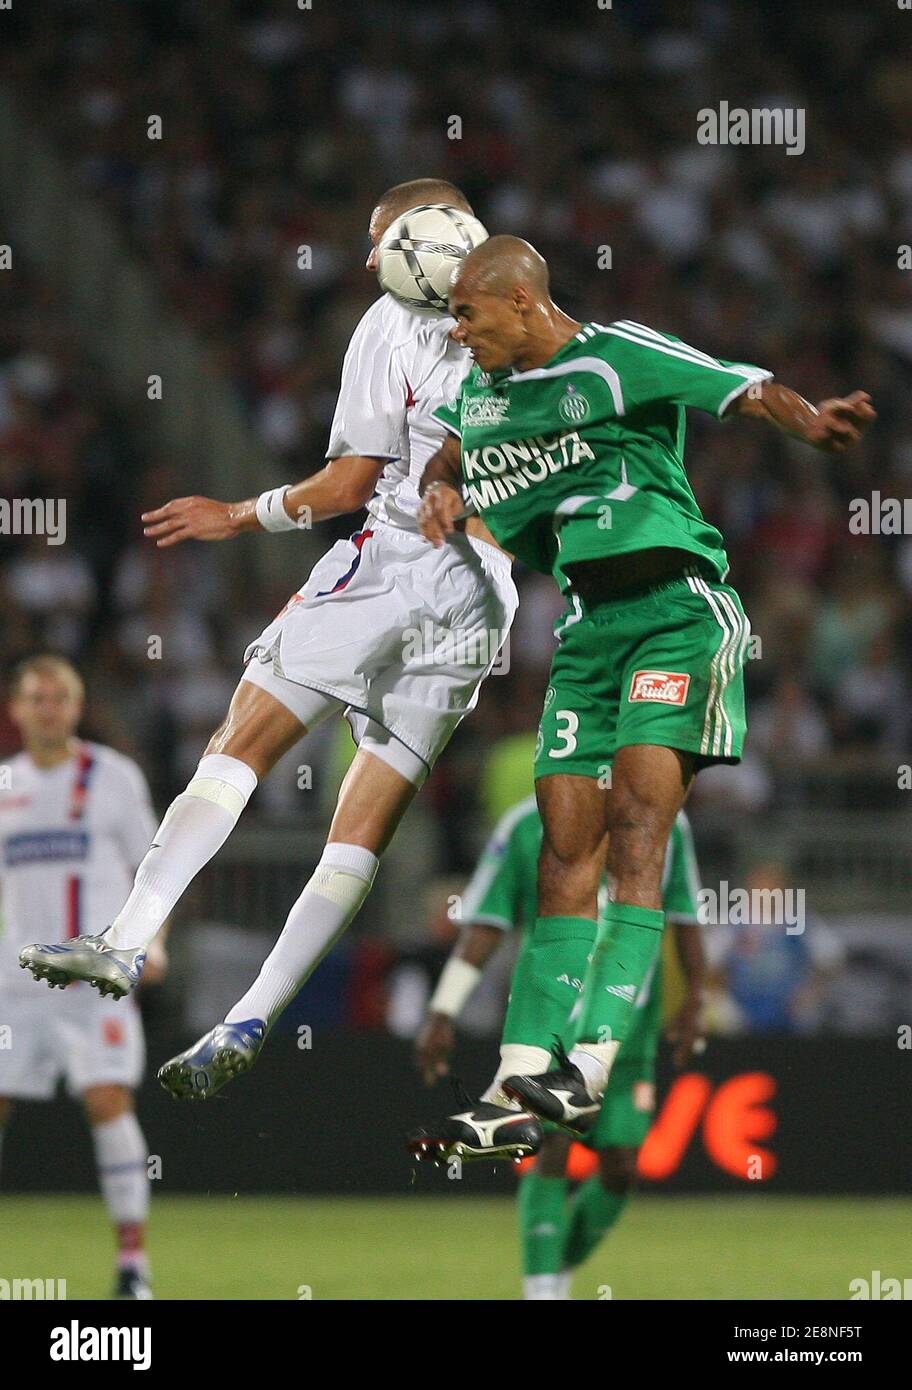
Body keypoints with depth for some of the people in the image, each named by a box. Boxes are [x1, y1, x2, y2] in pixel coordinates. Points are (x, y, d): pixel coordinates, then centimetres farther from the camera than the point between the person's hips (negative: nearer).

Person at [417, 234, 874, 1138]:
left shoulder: (616, 357, -8)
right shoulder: (483, 391, 15)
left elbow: (744, 391, -16)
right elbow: (449, 453, 34)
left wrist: (809, 423, -37)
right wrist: (439, 487, 9)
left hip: (676, 611, -7)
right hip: (587, 625, 7)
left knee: (634, 820, -18)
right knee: (565, 844, 0)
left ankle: (592, 1063, -26)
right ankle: (526, 1071, -2)